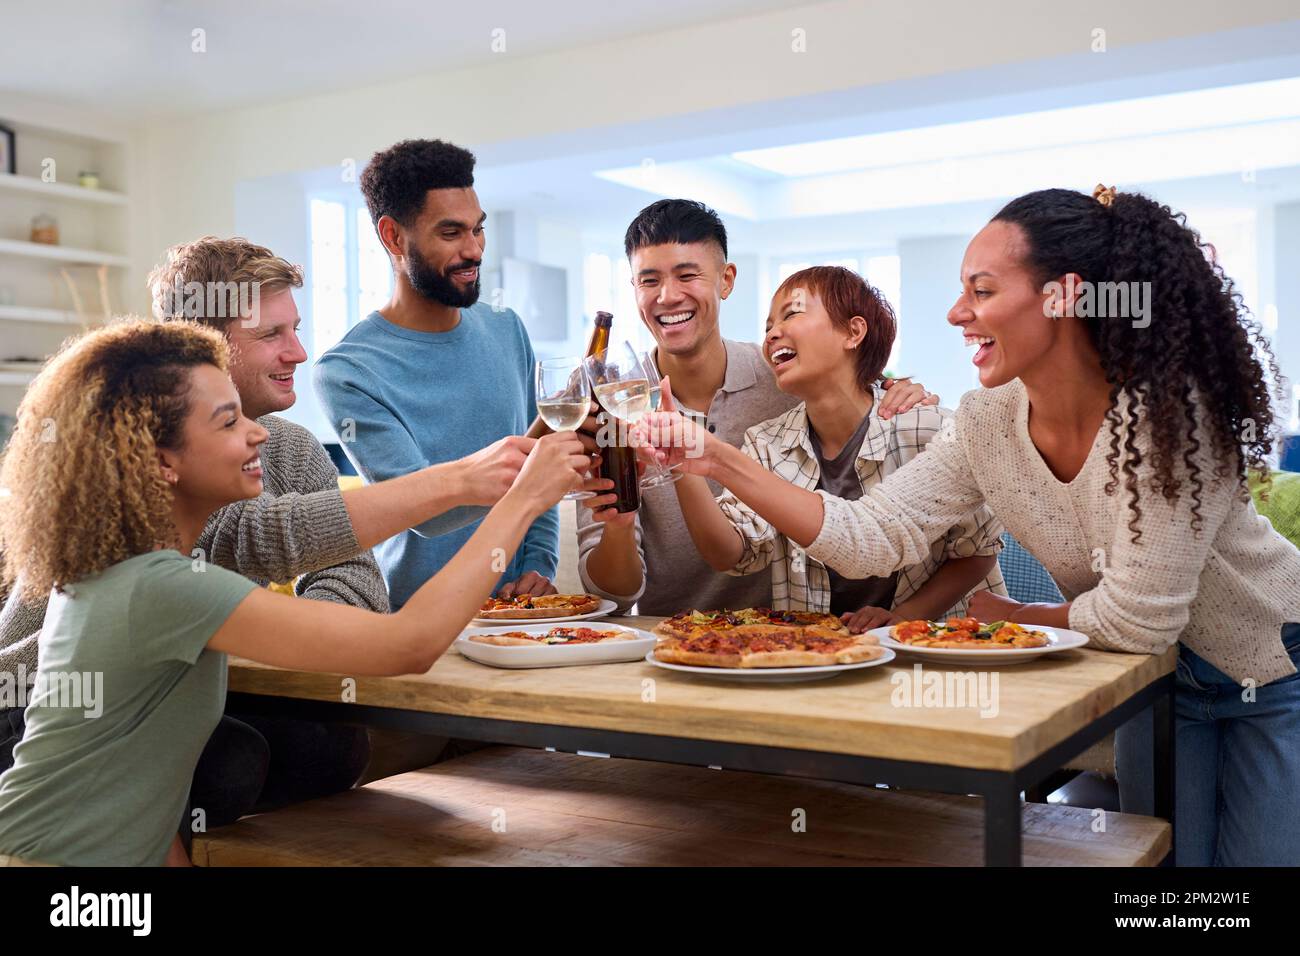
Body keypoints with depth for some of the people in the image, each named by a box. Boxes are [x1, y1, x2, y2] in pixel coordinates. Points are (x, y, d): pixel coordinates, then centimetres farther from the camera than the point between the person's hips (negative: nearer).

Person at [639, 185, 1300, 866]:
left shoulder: (1167, 410, -32)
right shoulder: (986, 423, -15)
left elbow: (1134, 620, -30)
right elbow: (869, 537, -19)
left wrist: (1009, 617, -14)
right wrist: (720, 461, -25)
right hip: (1162, 676, 4)